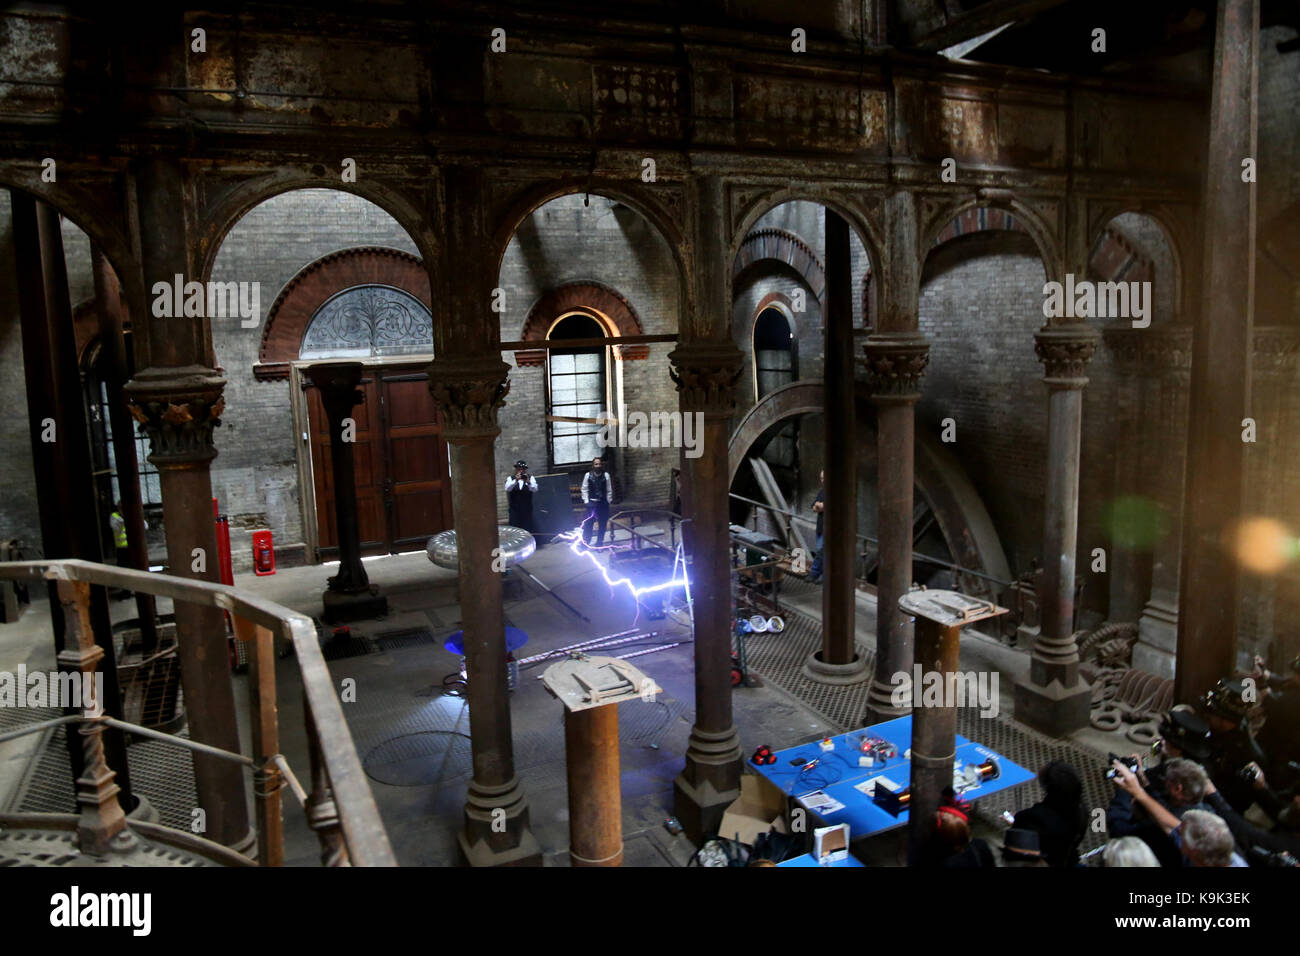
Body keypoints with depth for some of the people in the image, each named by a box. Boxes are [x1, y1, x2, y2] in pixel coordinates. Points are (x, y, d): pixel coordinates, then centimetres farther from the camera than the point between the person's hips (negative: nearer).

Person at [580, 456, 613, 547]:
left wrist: (609, 501, 1)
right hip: (592, 503, -2)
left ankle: (599, 544, 18)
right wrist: (586, 501, -4)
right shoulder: (588, 475, -1)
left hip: (603, 503, 2)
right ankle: (586, 544, 1)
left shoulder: (606, 475, 1)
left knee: (602, 524, 6)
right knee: (589, 523, -7)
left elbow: (609, 490, 5)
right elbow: (584, 489, 2)